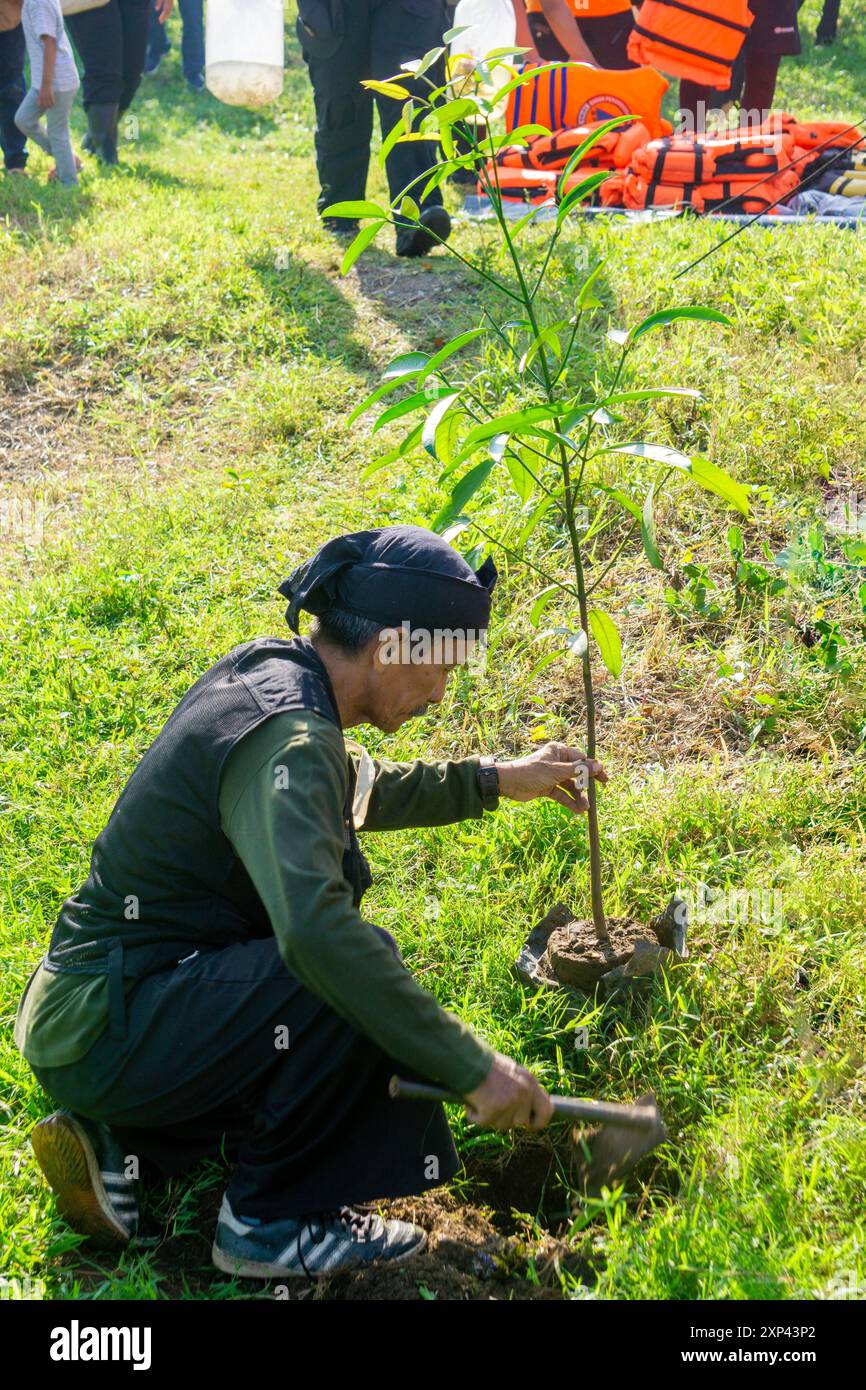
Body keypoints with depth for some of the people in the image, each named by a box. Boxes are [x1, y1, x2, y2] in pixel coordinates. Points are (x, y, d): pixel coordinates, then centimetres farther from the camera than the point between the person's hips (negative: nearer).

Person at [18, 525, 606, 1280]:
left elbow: (357, 791, 26)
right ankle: (272, 1220, -6)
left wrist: (499, 780, 23)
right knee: (358, 972, -24)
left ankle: (123, 1142, 14)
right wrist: (471, 1068, -36)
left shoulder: (265, 669, 5)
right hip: (102, 1029, -10)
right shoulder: (285, 735, -25)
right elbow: (314, 929, -40)